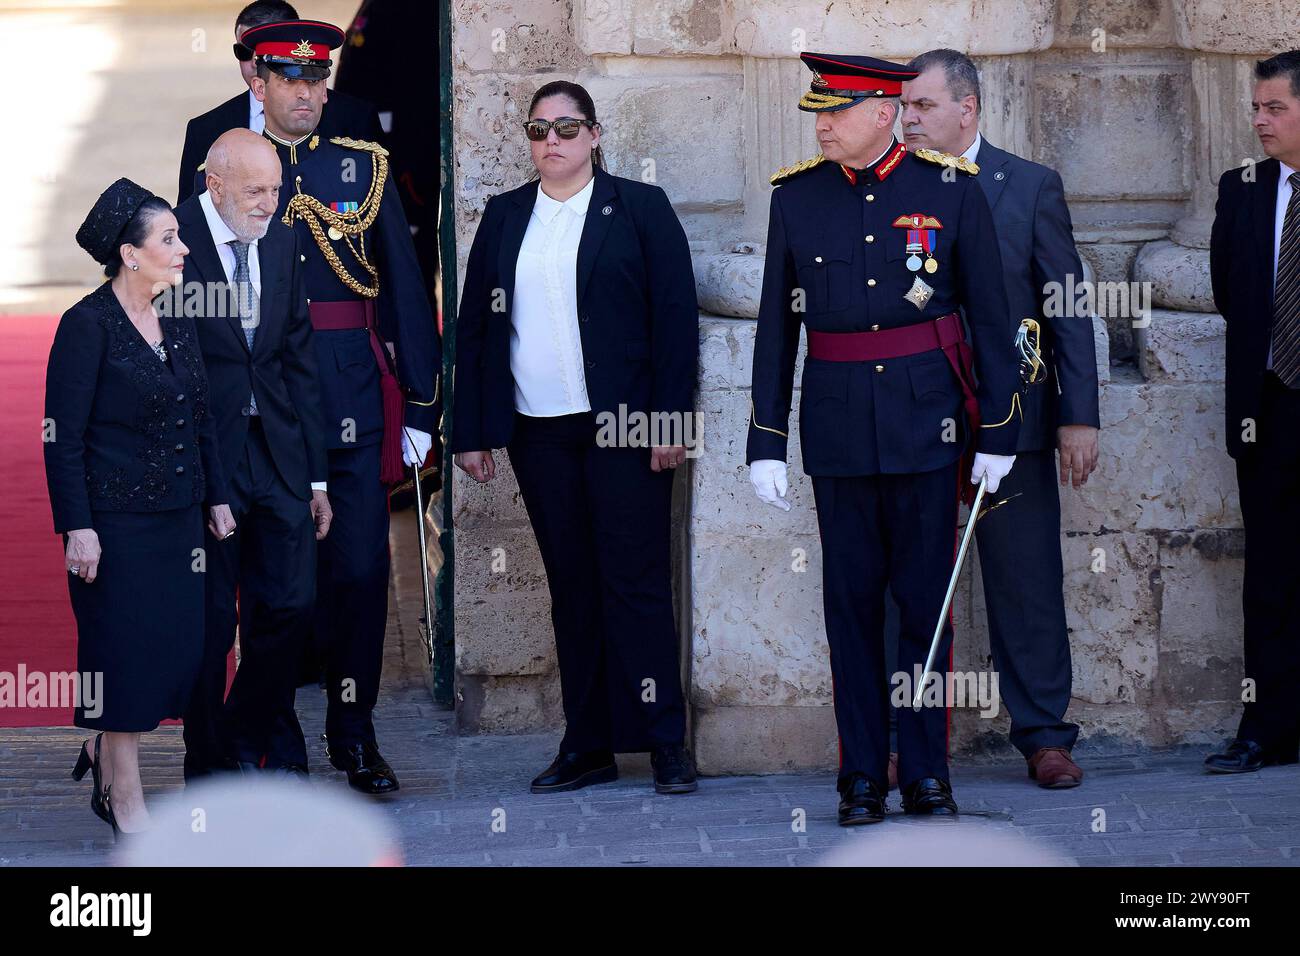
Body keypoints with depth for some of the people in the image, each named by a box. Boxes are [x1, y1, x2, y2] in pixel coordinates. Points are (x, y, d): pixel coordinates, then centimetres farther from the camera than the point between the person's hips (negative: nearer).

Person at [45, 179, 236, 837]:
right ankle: (127, 805, 8)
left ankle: (103, 751, 27)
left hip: (178, 514, 7)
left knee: (178, 650, 5)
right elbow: (62, 435, -13)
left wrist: (216, 499, 13)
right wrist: (77, 528, -17)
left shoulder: (176, 324, 9)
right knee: (125, 652, -1)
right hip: (116, 519, -7)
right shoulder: (88, 325, -12)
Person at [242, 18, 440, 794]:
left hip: (354, 401, 1)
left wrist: (421, 405, 4)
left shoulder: (366, 169, 8)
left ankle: (355, 733, 7)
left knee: (361, 567, -2)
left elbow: (406, 288, 8)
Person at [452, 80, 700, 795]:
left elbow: (675, 317, -2)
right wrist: (470, 432, 7)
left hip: (621, 427, -4)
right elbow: (475, 327, 13)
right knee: (571, 587, 6)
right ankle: (588, 747, 10)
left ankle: (666, 743, -1)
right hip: (538, 432, 4)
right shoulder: (504, 217, 13)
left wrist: (669, 419, -9)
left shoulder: (639, 208, 2)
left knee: (635, 581, -6)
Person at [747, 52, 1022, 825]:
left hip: (926, 418, -1)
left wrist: (998, 433, -2)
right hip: (837, 422, 2)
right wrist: (766, 443, 2)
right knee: (852, 600, 4)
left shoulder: (951, 190, -3)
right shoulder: (797, 197, 3)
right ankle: (863, 777, 11)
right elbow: (776, 326, 5)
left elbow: (991, 316, 0)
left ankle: (927, 774, 11)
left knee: (927, 599, 2)